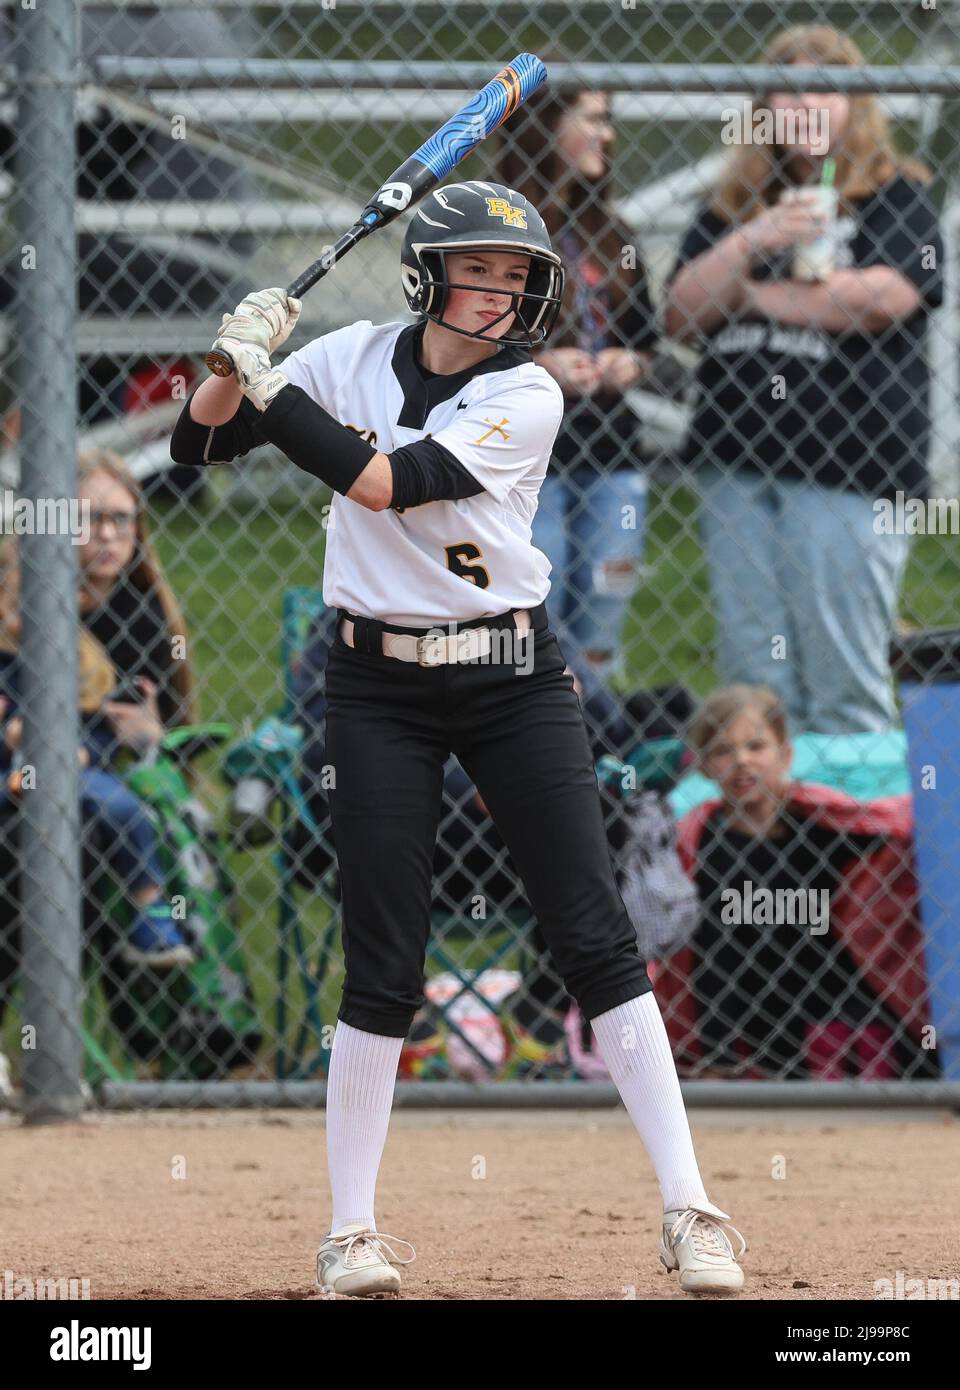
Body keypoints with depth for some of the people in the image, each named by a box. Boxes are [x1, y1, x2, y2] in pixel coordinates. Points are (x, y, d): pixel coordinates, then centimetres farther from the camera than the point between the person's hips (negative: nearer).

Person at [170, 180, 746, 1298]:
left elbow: (386, 483, -21)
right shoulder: (353, 358, 1)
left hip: (513, 680, -1)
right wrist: (239, 361, -16)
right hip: (379, 689, 1)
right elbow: (198, 444, 3)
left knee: (598, 940, -6)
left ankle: (688, 1211, -4)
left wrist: (271, 384, -20)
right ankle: (351, 1228, 7)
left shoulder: (526, 398, -9)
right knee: (382, 966, -2)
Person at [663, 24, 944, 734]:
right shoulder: (733, 206, 18)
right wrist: (754, 242, -7)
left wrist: (758, 294, -1)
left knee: (844, 681, -6)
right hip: (736, 462, 5)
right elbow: (680, 314, 9)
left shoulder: (895, 196, 4)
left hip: (847, 463, -5)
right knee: (753, 682, 5)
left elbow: (886, 296, -13)